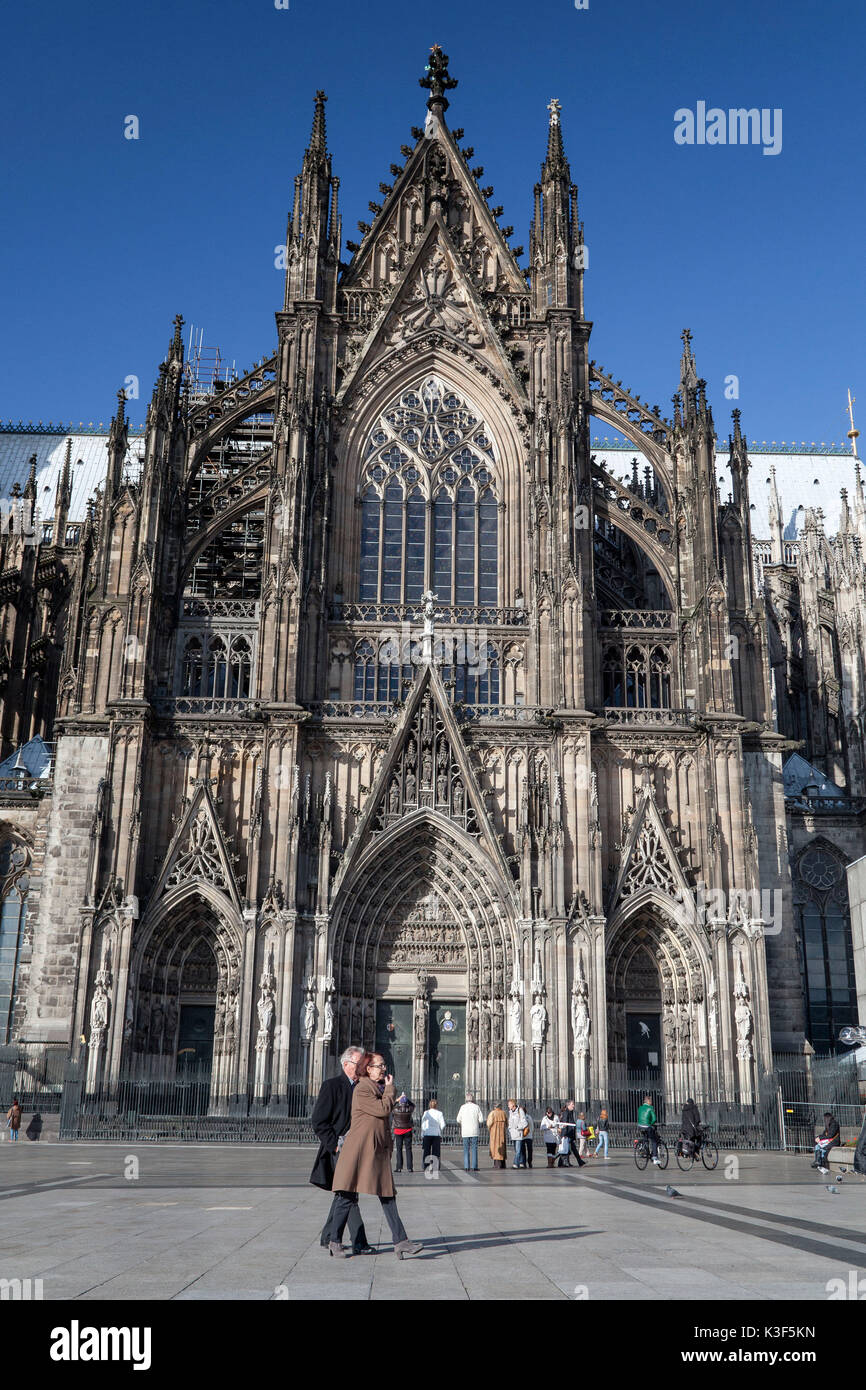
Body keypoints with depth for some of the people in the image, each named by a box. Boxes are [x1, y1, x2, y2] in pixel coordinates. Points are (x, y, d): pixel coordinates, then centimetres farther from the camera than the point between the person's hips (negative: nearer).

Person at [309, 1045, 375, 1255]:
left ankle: (327, 1238, 24)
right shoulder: (332, 1085, -9)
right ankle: (359, 1243, -12)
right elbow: (318, 1121, -11)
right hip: (339, 1149, -8)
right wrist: (335, 1144, -15)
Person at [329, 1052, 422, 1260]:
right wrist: (390, 1089, -4)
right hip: (359, 1151, -8)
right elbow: (384, 1109, -18)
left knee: (388, 1195, 1)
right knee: (348, 1196, -1)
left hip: (379, 1152, 8)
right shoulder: (361, 1090, -11)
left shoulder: (379, 1088, 19)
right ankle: (335, 1241, 12)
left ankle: (400, 1242, -2)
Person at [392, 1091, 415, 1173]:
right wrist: (406, 1098, 26)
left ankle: (399, 1167, 0)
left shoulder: (396, 1109, -9)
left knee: (399, 1149, 4)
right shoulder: (409, 1109, -5)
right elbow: (413, 1104, 18)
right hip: (408, 1131, 1)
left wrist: (399, 1098, 20)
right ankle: (409, 1167, 0)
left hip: (398, 1131, -1)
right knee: (408, 1149, 4)